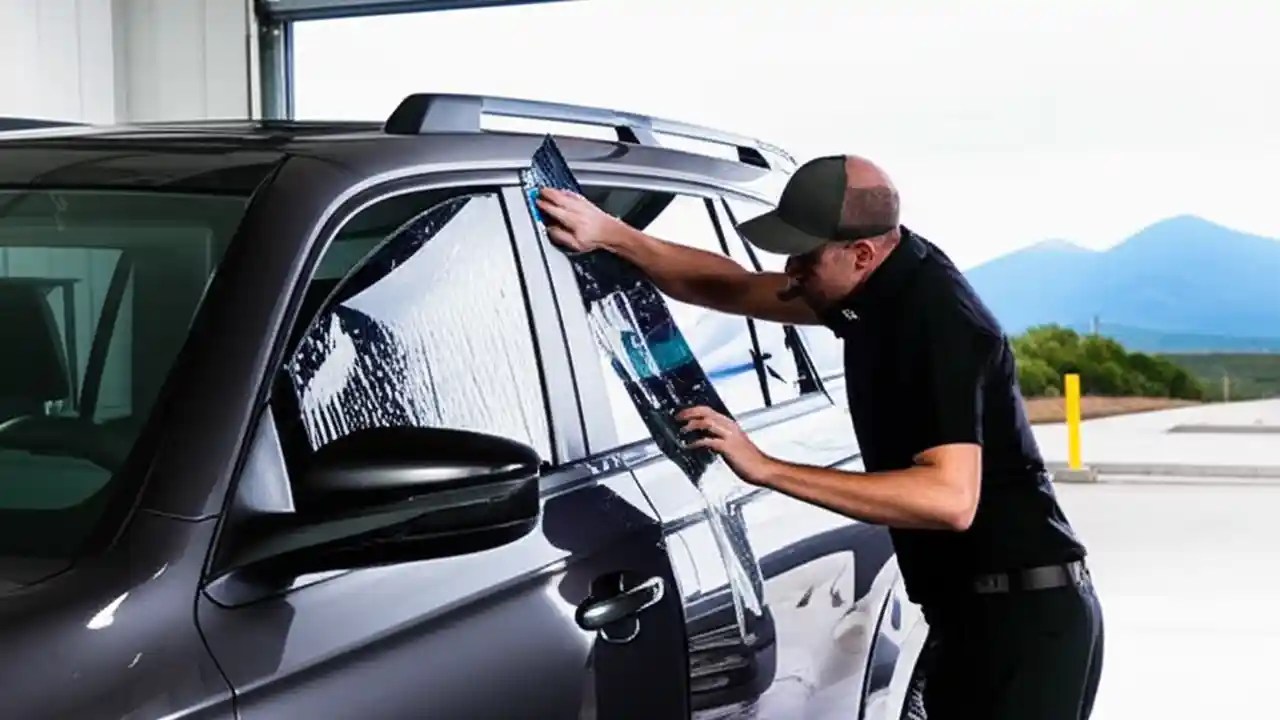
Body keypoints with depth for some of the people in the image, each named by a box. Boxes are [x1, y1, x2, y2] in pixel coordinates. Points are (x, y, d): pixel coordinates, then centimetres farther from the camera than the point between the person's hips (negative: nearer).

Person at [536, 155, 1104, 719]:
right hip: (969, 612, 10)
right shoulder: (879, 289, 5)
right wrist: (610, 235, 9)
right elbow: (734, 289, 16)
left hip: (1023, 617, -9)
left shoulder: (940, 318, -22)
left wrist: (767, 469, -30)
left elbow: (951, 499, -31)